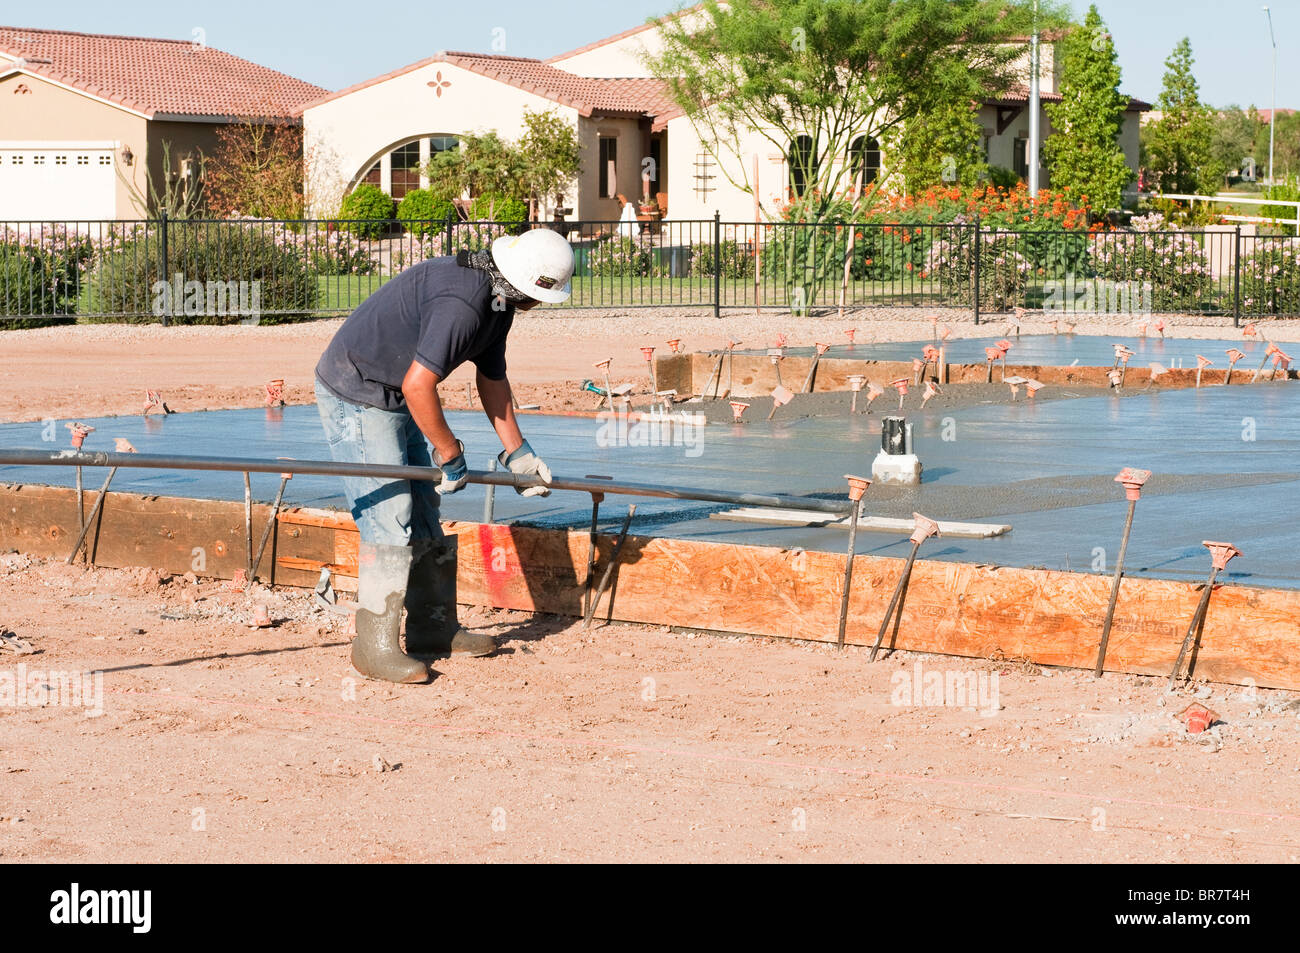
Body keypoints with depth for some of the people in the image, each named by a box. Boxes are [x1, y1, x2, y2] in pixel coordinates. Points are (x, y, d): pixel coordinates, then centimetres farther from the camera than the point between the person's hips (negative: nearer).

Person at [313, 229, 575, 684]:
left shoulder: (498, 299, 4)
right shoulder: (462, 303, -30)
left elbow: (492, 377, 17)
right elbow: (418, 385, -32)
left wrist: (517, 451, 19)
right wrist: (451, 455, -20)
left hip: (393, 399, 11)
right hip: (355, 396, -11)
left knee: (423, 514, 13)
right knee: (389, 518, -13)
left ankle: (433, 628, 22)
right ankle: (375, 648, -9)